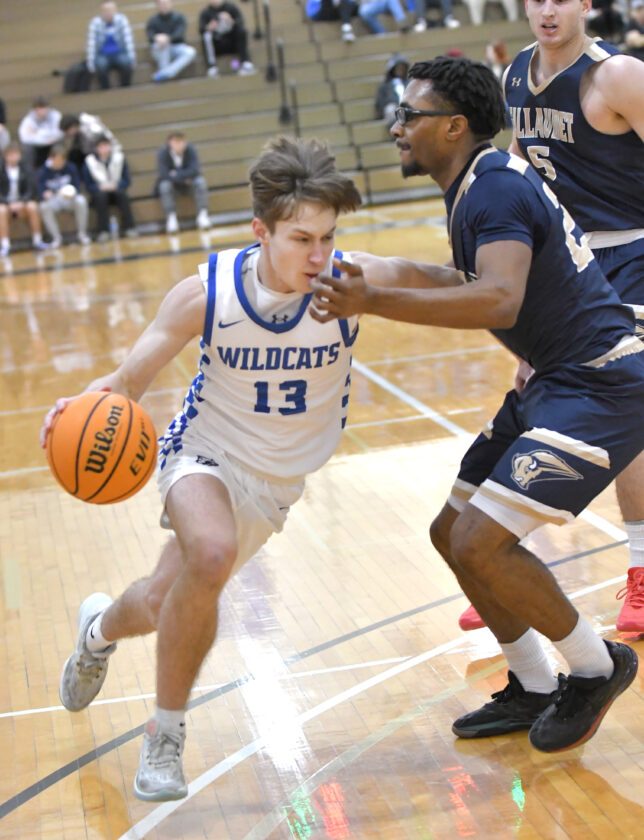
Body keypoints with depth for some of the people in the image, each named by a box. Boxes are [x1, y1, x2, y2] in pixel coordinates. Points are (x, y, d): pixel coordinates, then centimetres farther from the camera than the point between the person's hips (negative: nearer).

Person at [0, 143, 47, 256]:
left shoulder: (26, 170, -1)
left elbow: (31, 191, -6)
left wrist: (21, 202, -25)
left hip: (22, 204, 1)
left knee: (32, 206, -31)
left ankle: (37, 241, -23)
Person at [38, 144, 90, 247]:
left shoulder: (70, 168, -6)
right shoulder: (43, 171, -9)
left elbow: (77, 187, -5)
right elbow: (40, 191, -12)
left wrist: (71, 193, -29)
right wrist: (45, 194, -38)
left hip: (69, 199, 1)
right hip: (52, 200, -1)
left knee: (81, 201, -33)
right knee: (44, 207, -35)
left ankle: (82, 234, -14)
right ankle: (56, 237, -20)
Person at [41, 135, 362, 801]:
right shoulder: (206, 293, -23)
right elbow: (129, 380, -15)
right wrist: (88, 408, -35)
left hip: (275, 481, 2)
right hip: (204, 453, -2)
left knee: (166, 605, 8)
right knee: (210, 554, -34)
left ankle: (101, 629, 49)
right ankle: (166, 735, -12)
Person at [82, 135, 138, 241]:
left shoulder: (119, 158, 2)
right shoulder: (89, 162, -2)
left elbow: (126, 180, 3)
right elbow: (88, 186, -1)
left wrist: (115, 185, -18)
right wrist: (101, 187, -21)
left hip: (116, 190, 1)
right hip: (99, 191, -1)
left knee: (122, 194, -33)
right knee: (100, 196, -36)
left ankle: (129, 227, -33)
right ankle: (103, 231, -38)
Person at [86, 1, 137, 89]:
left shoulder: (122, 20, -9)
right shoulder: (95, 23, -11)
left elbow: (128, 39, -12)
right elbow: (91, 44, -13)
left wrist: (132, 59, -20)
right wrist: (91, 63, -19)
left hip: (119, 54, 1)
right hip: (103, 56, -1)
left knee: (126, 62, -33)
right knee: (100, 66, -34)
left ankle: (125, 88, -13)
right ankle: (105, 89, -15)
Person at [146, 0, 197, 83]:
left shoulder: (179, 17, -1)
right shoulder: (152, 21, 0)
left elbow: (179, 33, -18)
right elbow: (150, 36, -17)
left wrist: (168, 38, -40)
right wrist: (157, 38, -43)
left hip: (177, 48, 1)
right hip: (161, 52, -1)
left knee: (191, 52, -31)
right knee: (161, 43, -36)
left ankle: (165, 73, -40)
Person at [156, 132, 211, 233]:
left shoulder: (190, 150, -15)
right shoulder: (163, 153, -18)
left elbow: (195, 170, -22)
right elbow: (163, 174, -25)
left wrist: (177, 174, -23)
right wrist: (184, 178, -25)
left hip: (188, 181, 1)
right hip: (171, 183, -1)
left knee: (200, 181, -28)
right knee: (165, 185, -33)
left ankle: (202, 214, -31)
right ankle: (171, 218, -36)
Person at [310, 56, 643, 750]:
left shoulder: (494, 188, -19)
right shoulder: (490, 181, 12)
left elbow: (500, 301, -36)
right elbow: (491, 282, 27)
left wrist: (374, 301, -42)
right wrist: (404, 274, 13)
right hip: (559, 382, 11)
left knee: (479, 543, -17)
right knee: (453, 531, 11)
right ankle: (533, 690, 22)